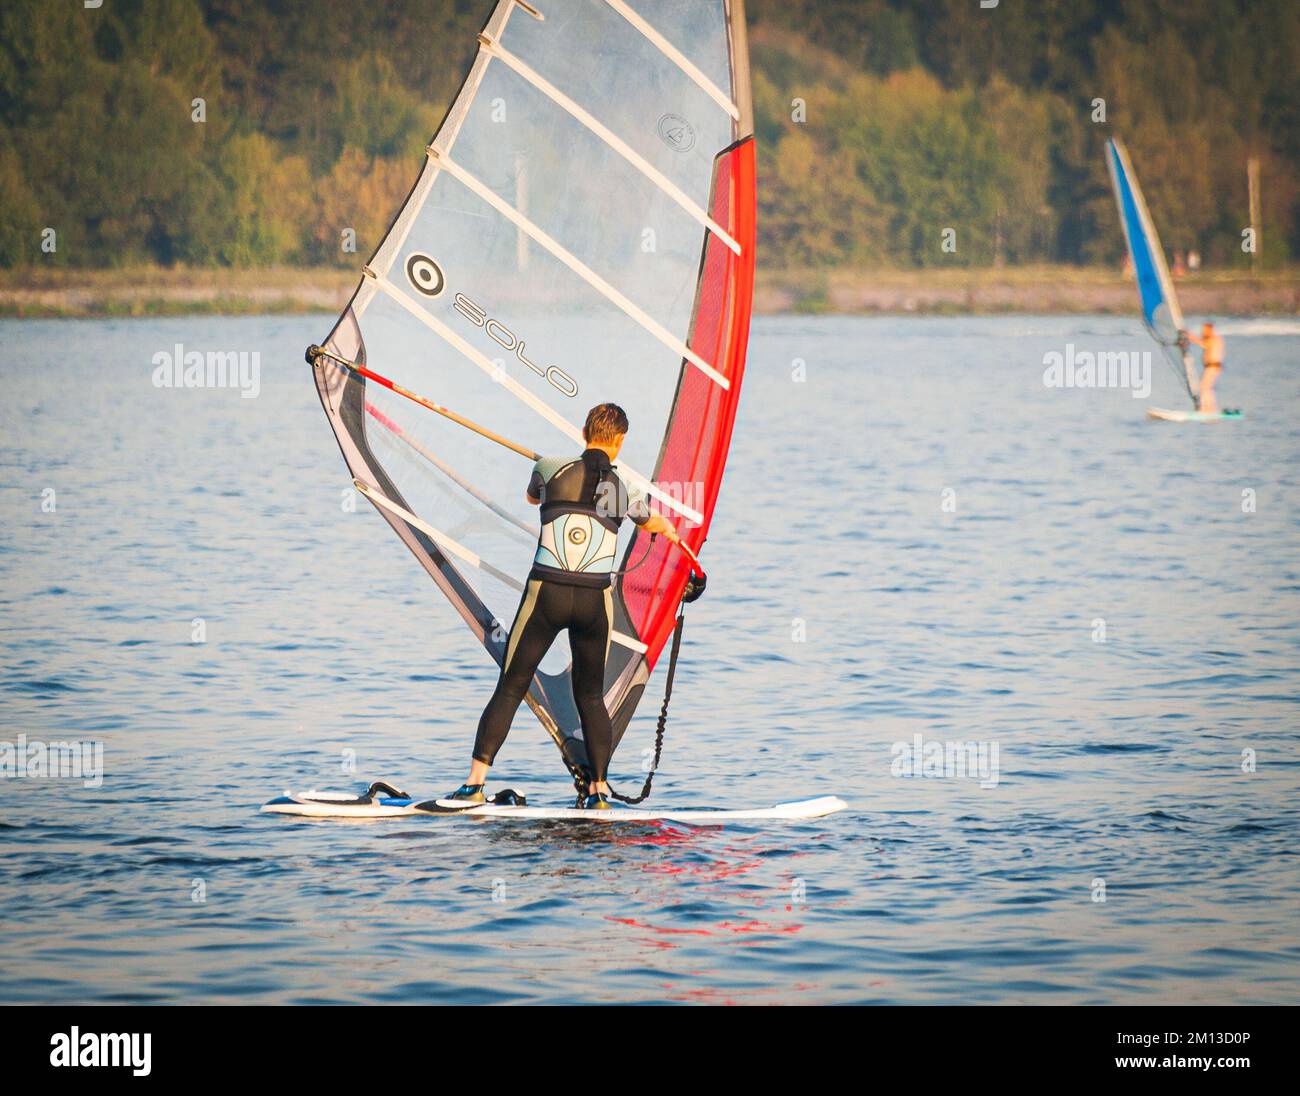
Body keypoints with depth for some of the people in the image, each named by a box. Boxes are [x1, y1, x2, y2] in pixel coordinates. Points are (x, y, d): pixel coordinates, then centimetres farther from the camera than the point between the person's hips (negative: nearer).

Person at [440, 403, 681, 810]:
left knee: (510, 689, 4)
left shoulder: (550, 469, -1)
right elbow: (651, 522, 28)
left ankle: (475, 782, -2)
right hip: (595, 600, 1)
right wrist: (669, 529, 53)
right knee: (591, 696, 16)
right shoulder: (625, 490, 4)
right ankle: (598, 791, 12)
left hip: (546, 594, -1)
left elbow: (531, 497, 24)